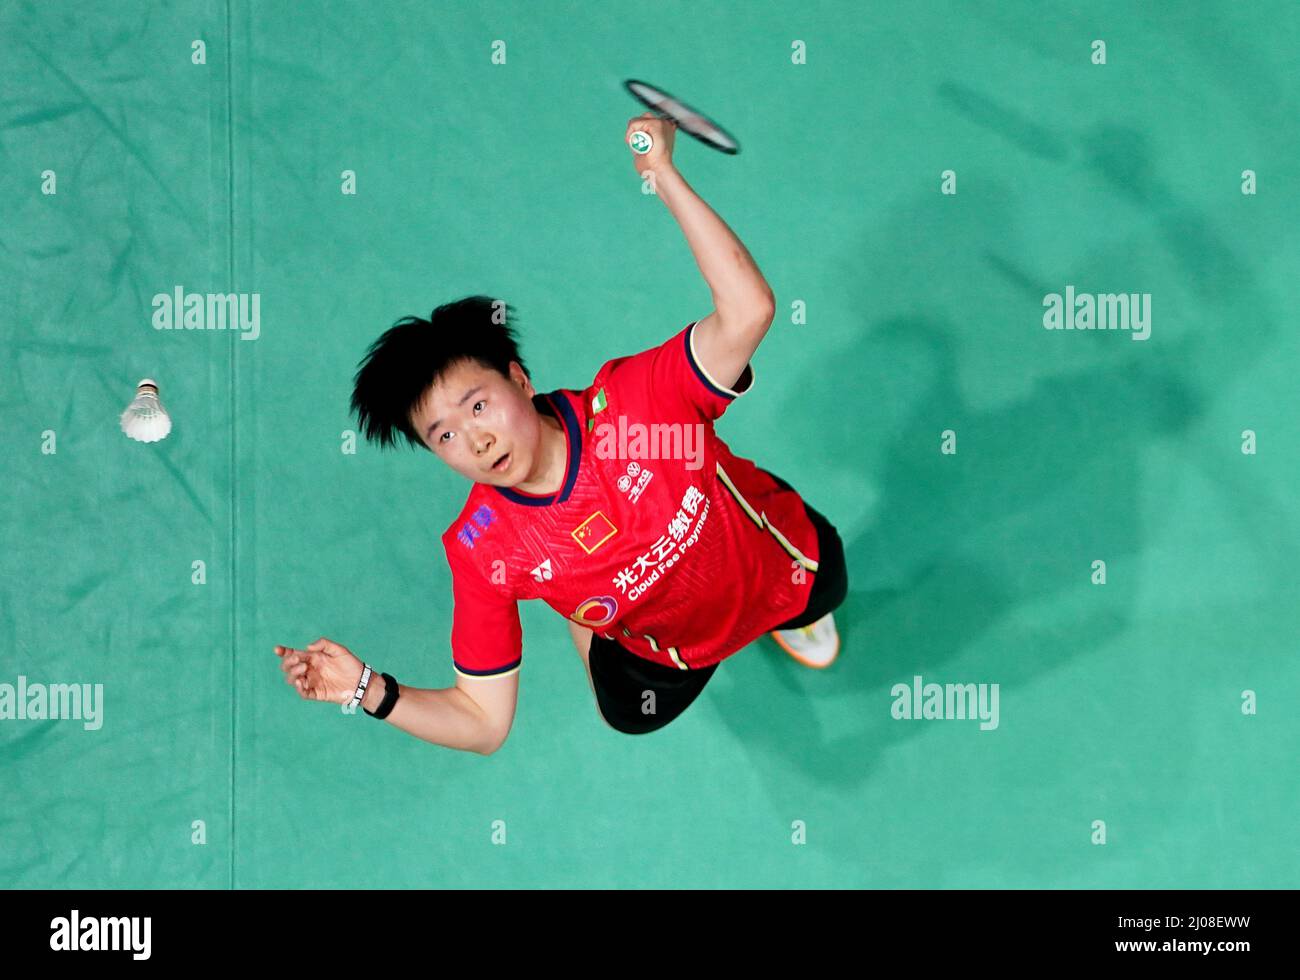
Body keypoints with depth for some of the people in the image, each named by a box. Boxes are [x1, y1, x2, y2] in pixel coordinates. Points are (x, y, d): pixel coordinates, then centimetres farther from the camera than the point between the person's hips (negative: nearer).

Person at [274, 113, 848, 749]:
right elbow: (483, 721, -22)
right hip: (674, 652, 1)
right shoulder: (478, 549, -30)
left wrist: (662, 174, -52)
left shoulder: (631, 397, -37)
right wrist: (370, 691, -39)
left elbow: (748, 309, -48)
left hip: (789, 565, -1)